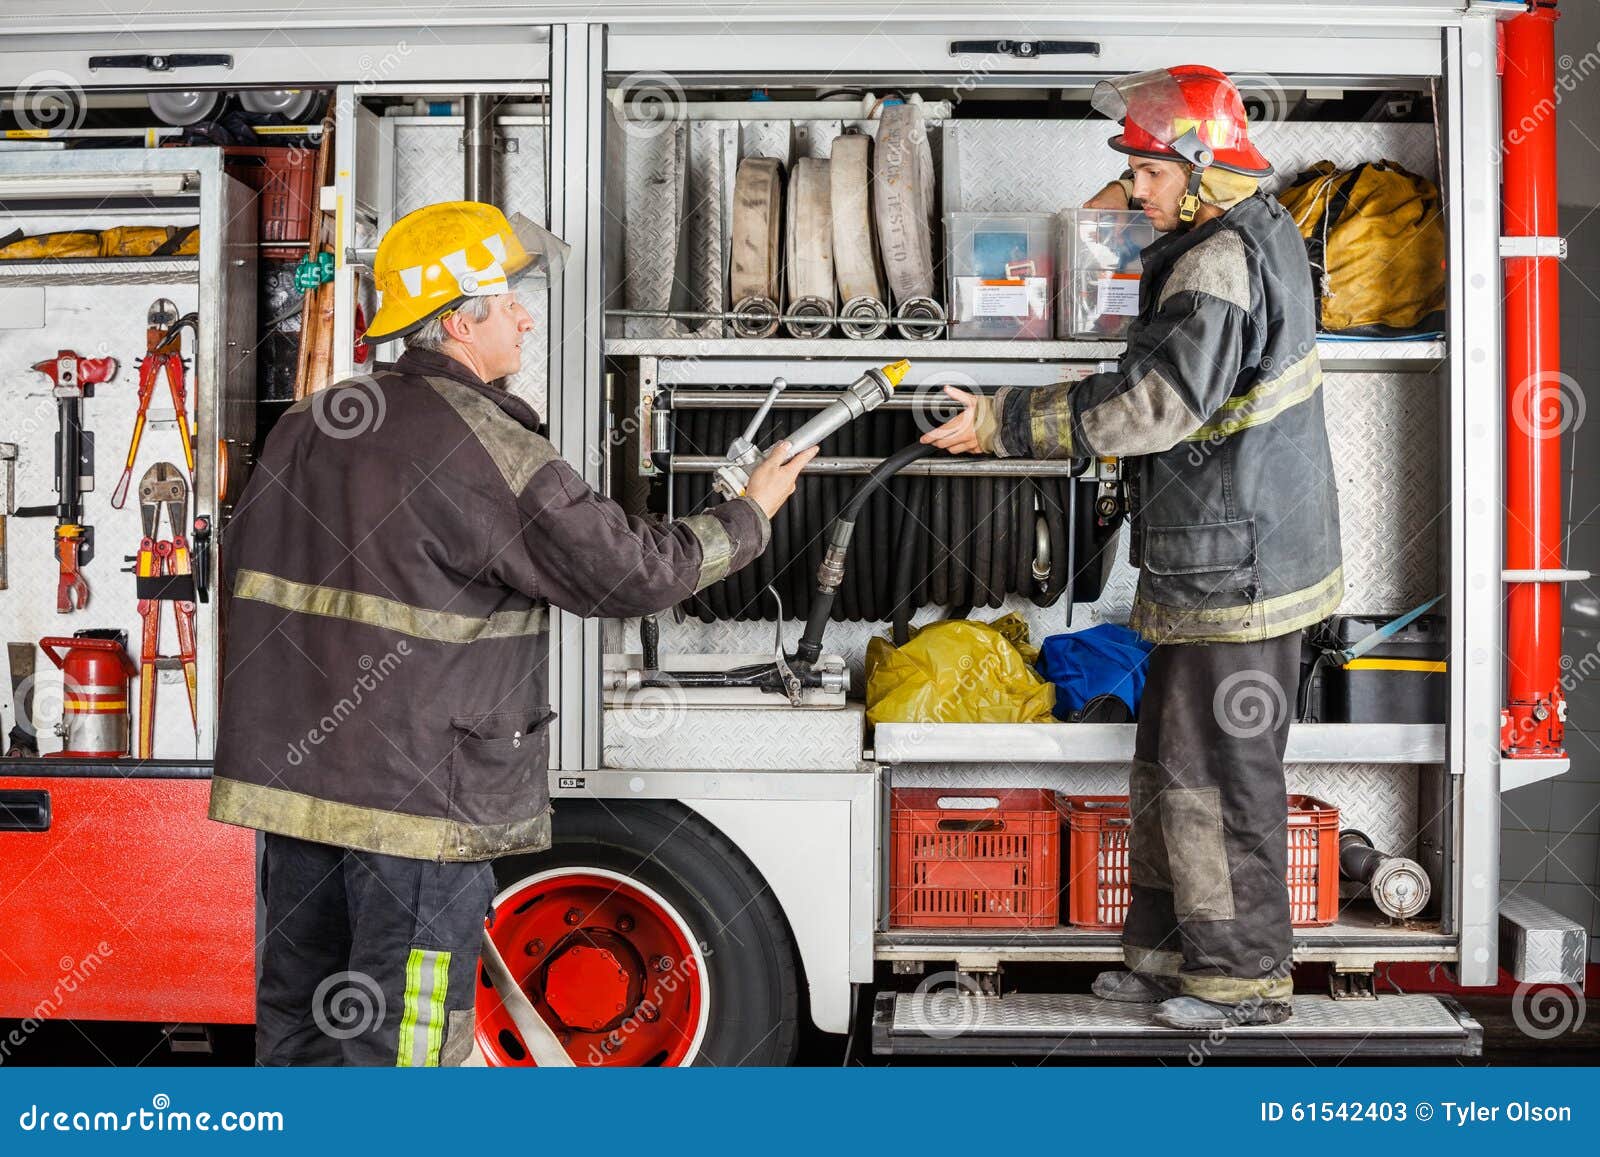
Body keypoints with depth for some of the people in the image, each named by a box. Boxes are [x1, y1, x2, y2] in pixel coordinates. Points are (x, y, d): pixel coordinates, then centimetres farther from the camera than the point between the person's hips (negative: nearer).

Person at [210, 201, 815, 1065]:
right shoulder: (486, 453, -16)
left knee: (299, 1025, 19)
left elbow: (247, 564, 16)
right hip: (416, 798, -8)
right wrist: (749, 517, 3)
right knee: (404, 1039, 2)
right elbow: (630, 569, -12)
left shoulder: (309, 425, 9)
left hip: (292, 775, 8)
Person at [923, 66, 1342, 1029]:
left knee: (1217, 771, 0)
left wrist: (1005, 425, -26)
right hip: (1228, 560, 11)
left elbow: (1159, 401, -31)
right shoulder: (1261, 233, 13)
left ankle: (1245, 976, 12)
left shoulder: (1220, 261, -20)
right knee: (1172, 760, 17)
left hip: (1236, 568, -11)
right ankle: (1174, 950, 28)